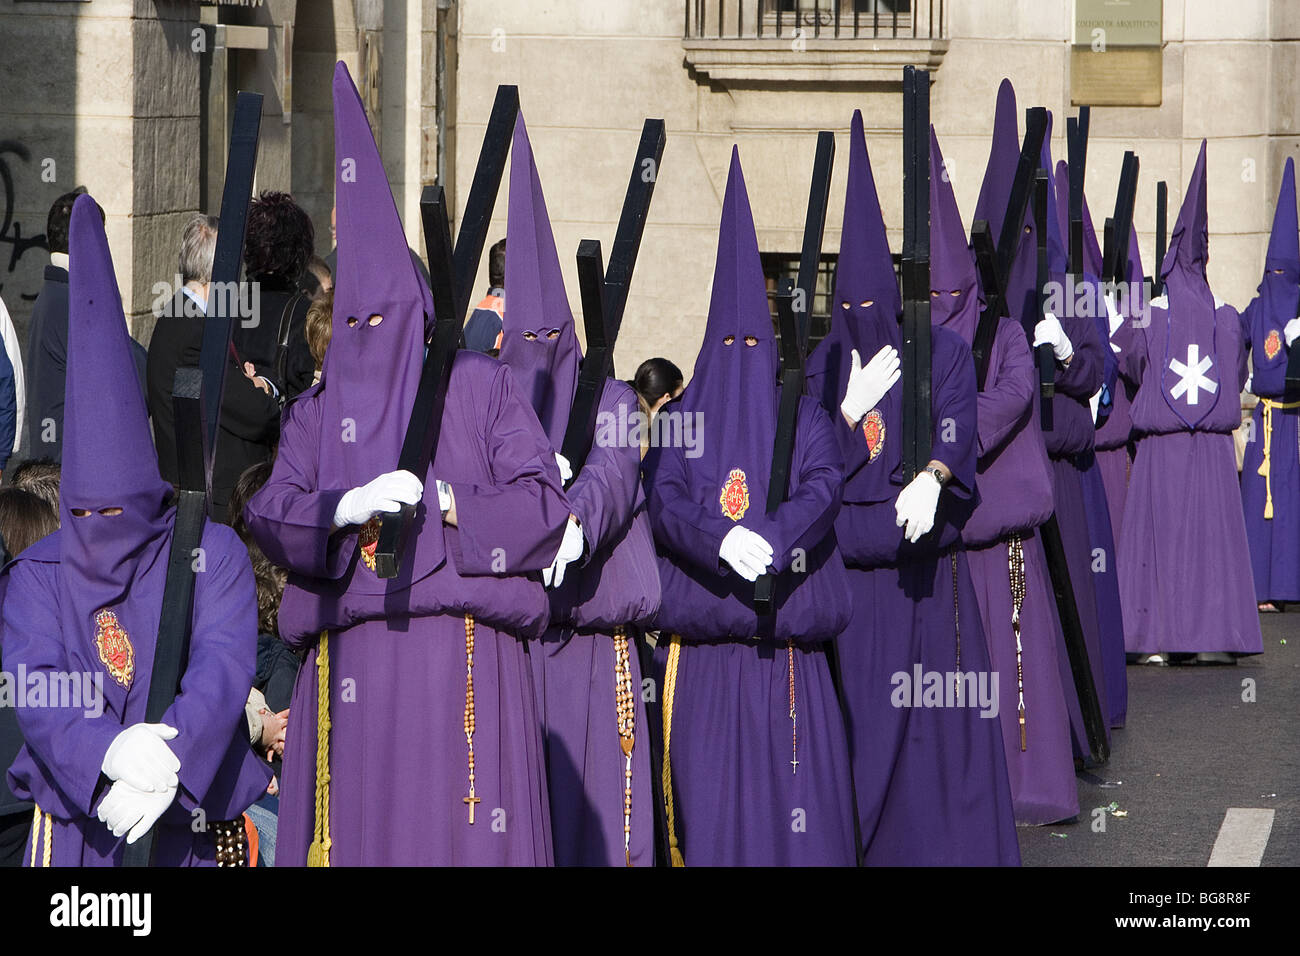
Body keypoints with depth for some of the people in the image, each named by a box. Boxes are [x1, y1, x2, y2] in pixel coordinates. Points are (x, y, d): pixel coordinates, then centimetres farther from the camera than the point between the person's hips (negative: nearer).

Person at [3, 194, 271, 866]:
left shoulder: (212, 554, 0)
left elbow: (222, 665, -13)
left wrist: (170, 760, -31)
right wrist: (105, 748, -32)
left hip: (189, 813, 0)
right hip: (74, 819, 1)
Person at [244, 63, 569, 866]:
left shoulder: (479, 387, 10)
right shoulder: (317, 414, 18)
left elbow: (546, 503, 2)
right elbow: (271, 515, 3)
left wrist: (443, 500, -11)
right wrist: (348, 508, -16)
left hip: (463, 654, -2)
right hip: (351, 656, 2)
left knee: (461, 826, -8)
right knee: (359, 824, -3)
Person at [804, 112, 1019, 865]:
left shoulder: (945, 353, 2)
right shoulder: (827, 363, 9)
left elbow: (956, 427, -15)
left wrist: (931, 479, -35)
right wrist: (852, 405, -12)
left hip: (924, 562, -2)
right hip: (848, 561, 2)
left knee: (937, 710, -2)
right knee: (857, 710, 1)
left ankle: (946, 845, 2)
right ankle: (856, 845, 6)